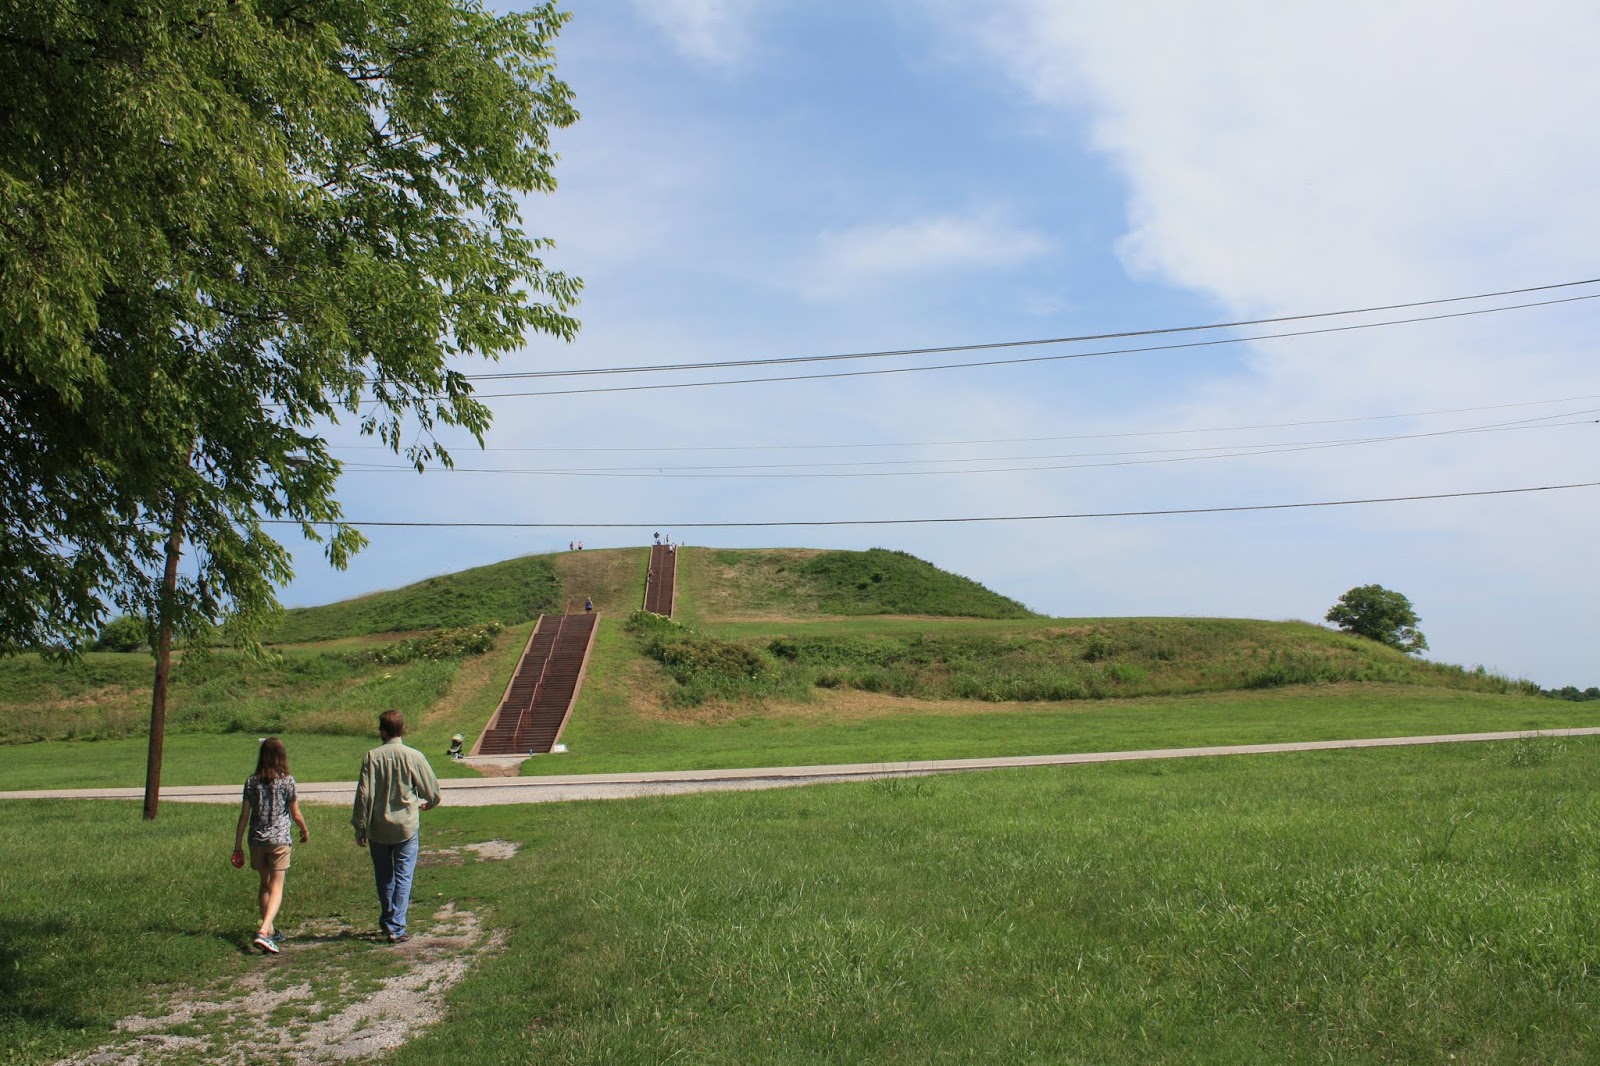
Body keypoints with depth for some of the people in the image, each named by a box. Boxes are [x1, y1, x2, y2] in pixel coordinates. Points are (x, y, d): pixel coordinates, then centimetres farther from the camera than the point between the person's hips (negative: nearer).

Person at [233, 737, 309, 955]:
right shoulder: (287, 781, -7)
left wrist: (238, 845, 9)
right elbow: (296, 814, -1)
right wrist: (305, 831, 18)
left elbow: (244, 815, 2)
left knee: (265, 885, 19)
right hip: (279, 839, -4)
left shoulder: (252, 781, 1)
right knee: (276, 888, -3)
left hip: (257, 840, 4)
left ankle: (270, 930, 28)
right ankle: (263, 932, -19)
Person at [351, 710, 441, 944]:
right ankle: (397, 928, 2)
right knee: (403, 876, 5)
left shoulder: (372, 757, -7)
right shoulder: (414, 756, -7)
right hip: (406, 826, -1)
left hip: (378, 828, 1)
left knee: (384, 877, 17)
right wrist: (427, 803, 24)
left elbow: (363, 795, -8)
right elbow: (433, 791, 0)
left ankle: (387, 920, 30)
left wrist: (359, 828, 1)